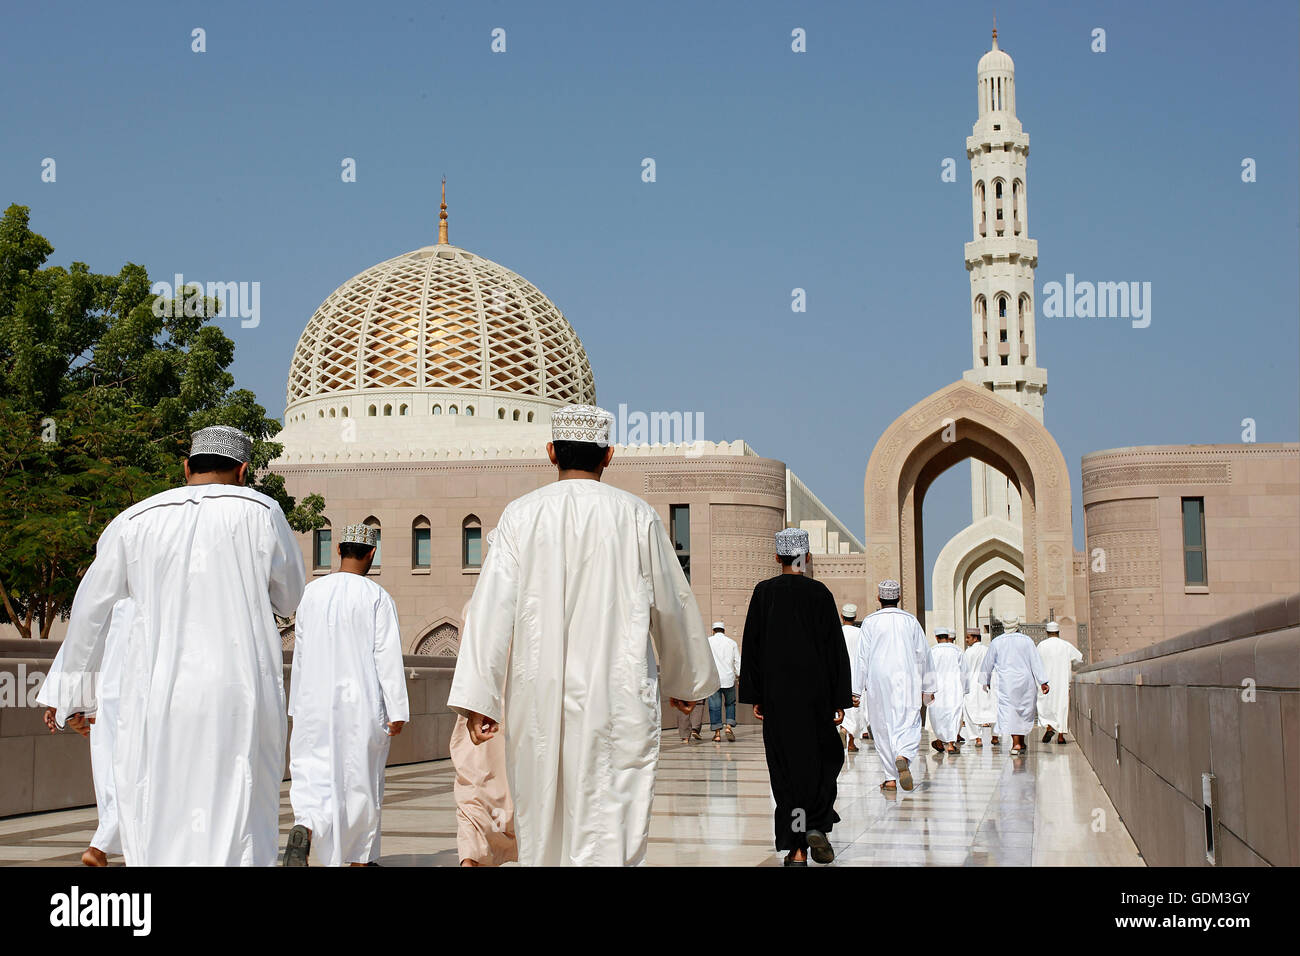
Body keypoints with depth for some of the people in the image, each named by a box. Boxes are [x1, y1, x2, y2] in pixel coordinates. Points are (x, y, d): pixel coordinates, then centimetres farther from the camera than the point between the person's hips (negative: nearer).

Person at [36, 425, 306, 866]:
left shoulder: (135, 520, 9)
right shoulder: (262, 512, 2)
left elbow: (88, 610, 16)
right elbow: (287, 600, 14)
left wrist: (71, 692, 27)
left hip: (157, 698, 2)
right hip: (241, 694, -1)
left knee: (152, 831, 12)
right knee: (236, 834, 5)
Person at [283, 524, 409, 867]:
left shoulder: (312, 592, 5)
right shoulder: (377, 597, -7)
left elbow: (300, 652, 11)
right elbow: (388, 656, -11)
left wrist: (299, 705, 19)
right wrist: (397, 710, -9)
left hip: (316, 700, 2)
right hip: (362, 703, -2)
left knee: (314, 773, 4)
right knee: (360, 777, 11)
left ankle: (303, 829, -26)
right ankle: (359, 858, 21)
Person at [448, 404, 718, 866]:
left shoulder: (521, 515, 2)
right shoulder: (637, 516, 1)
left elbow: (492, 605, -5)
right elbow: (672, 607, 9)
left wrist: (478, 697, -6)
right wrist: (686, 680, 23)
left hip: (537, 693, 2)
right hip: (616, 694, -1)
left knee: (542, 830, 16)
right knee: (606, 830, -2)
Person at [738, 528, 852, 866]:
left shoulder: (764, 592, 0)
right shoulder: (820, 593, -3)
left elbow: (751, 646, 0)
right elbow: (836, 648, -4)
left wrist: (754, 696, 6)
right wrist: (840, 699, 1)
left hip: (777, 691, 1)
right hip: (815, 692, -1)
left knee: (787, 763, 3)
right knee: (824, 756, 18)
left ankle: (796, 850, 1)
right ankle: (816, 826, 0)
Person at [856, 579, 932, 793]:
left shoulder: (870, 622, 0)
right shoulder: (911, 621, 4)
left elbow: (863, 657, -1)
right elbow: (921, 656, 8)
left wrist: (860, 688, 4)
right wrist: (926, 688, 14)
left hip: (878, 681, 0)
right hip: (906, 680, 0)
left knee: (883, 727, 6)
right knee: (908, 723, -1)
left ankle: (891, 779, 6)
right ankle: (903, 757, -32)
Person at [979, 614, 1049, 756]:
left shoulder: (996, 642, 2)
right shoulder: (1026, 640, 0)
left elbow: (988, 663, 10)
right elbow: (1036, 662, -4)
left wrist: (986, 681, 24)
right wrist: (1043, 682, -4)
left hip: (1006, 683, -1)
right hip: (1025, 680, 1)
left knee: (1009, 711, -4)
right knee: (1024, 710, 14)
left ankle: (1016, 744, -16)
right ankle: (1021, 742, 20)